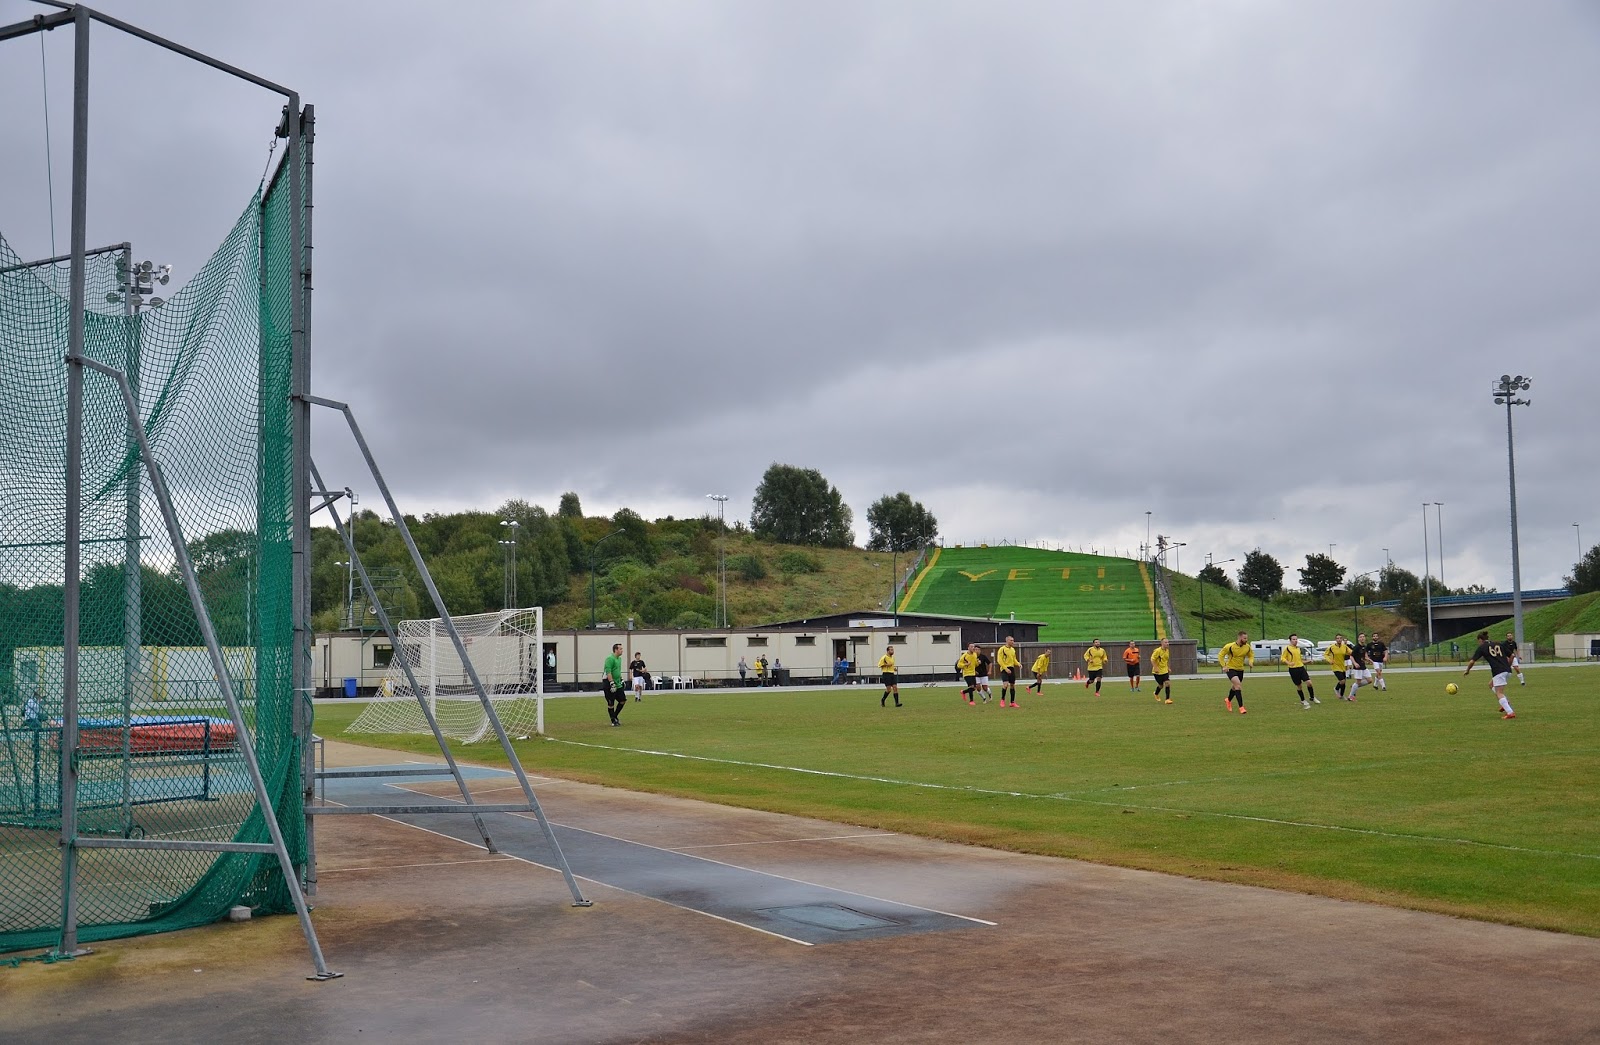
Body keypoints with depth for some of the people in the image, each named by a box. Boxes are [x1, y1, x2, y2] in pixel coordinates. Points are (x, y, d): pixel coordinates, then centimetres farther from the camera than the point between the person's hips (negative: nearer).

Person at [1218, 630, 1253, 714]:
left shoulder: (1247, 647, -6)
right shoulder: (1230, 646, -19)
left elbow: (1251, 655, 13)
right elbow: (1220, 655, -8)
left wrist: (1251, 662, -8)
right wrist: (1224, 666, -16)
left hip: (1240, 669, 6)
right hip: (1231, 669, -6)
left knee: (1235, 687, 20)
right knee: (1238, 685, -23)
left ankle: (1228, 701, 50)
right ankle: (1241, 707, -22)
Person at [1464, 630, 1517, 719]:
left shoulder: (1482, 648, 6)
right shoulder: (1499, 644, 18)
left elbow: (1472, 661, 6)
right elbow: (1511, 656, 16)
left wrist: (1467, 671, 22)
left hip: (1498, 672, -6)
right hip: (1508, 671, 6)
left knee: (1499, 693, -4)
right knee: (1491, 684, 26)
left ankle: (1510, 712, -18)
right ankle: (1505, 703, 12)